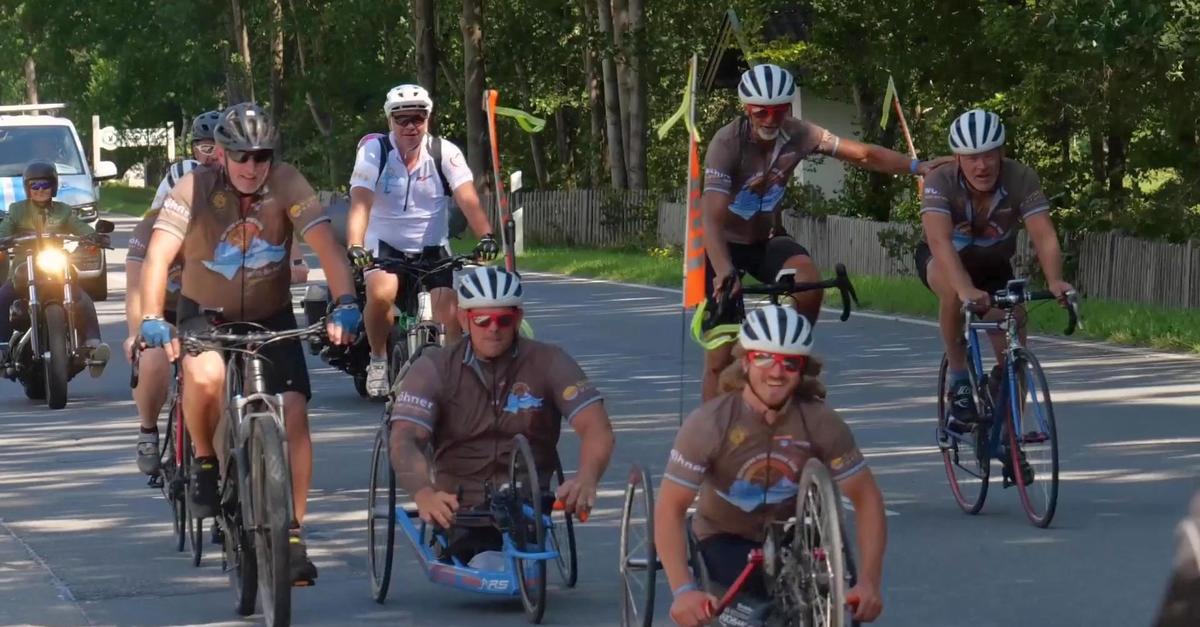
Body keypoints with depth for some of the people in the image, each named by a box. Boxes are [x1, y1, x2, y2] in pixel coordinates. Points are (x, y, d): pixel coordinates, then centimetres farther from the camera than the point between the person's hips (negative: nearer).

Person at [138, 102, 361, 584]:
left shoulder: (287, 185, -17)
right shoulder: (194, 189, -19)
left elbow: (326, 245, -26)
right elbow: (158, 256, -28)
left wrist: (345, 304, -42)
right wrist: (151, 319, -44)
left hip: (271, 317, 2)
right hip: (206, 313, -2)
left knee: (294, 415, -14)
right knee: (206, 375, -34)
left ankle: (292, 535, -2)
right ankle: (204, 462, -5)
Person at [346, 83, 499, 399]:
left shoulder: (445, 153, -10)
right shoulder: (374, 151, -12)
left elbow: (468, 200, -21)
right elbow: (360, 203, -23)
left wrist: (486, 236, -39)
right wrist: (355, 246, -40)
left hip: (432, 248, 1)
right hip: (384, 245, -1)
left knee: (449, 314, -16)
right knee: (380, 293, -31)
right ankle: (379, 360, -6)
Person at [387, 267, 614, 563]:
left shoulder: (549, 362, 0)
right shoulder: (434, 368, -2)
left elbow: (596, 428, -11)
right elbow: (405, 440, -15)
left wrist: (586, 480, -34)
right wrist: (424, 494, -37)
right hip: (458, 511, 0)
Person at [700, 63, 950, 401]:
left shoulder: (796, 134, -15)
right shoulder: (728, 143, -27)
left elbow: (863, 154, -15)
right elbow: (712, 218, -36)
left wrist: (916, 167, -29)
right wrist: (723, 272, -50)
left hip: (766, 238, 3)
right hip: (724, 244, -3)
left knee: (809, 282, -29)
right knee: (721, 357, -9)